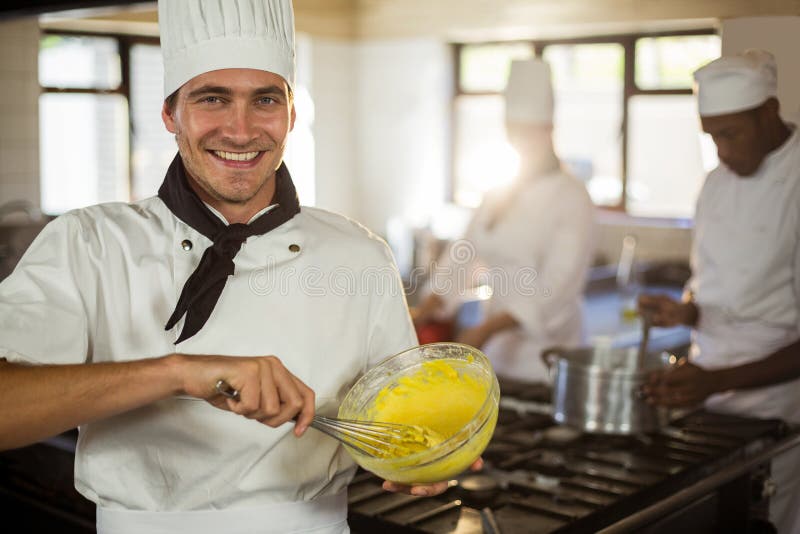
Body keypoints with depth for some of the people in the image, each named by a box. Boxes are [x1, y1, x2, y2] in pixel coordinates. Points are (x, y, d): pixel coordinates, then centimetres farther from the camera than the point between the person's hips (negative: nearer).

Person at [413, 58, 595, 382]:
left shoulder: (571, 197, -11)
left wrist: (487, 329, -28)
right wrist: (428, 307, -10)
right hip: (497, 350, 5)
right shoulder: (499, 194, 8)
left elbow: (559, 286, -20)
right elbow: (464, 255, 6)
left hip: (545, 355, -5)